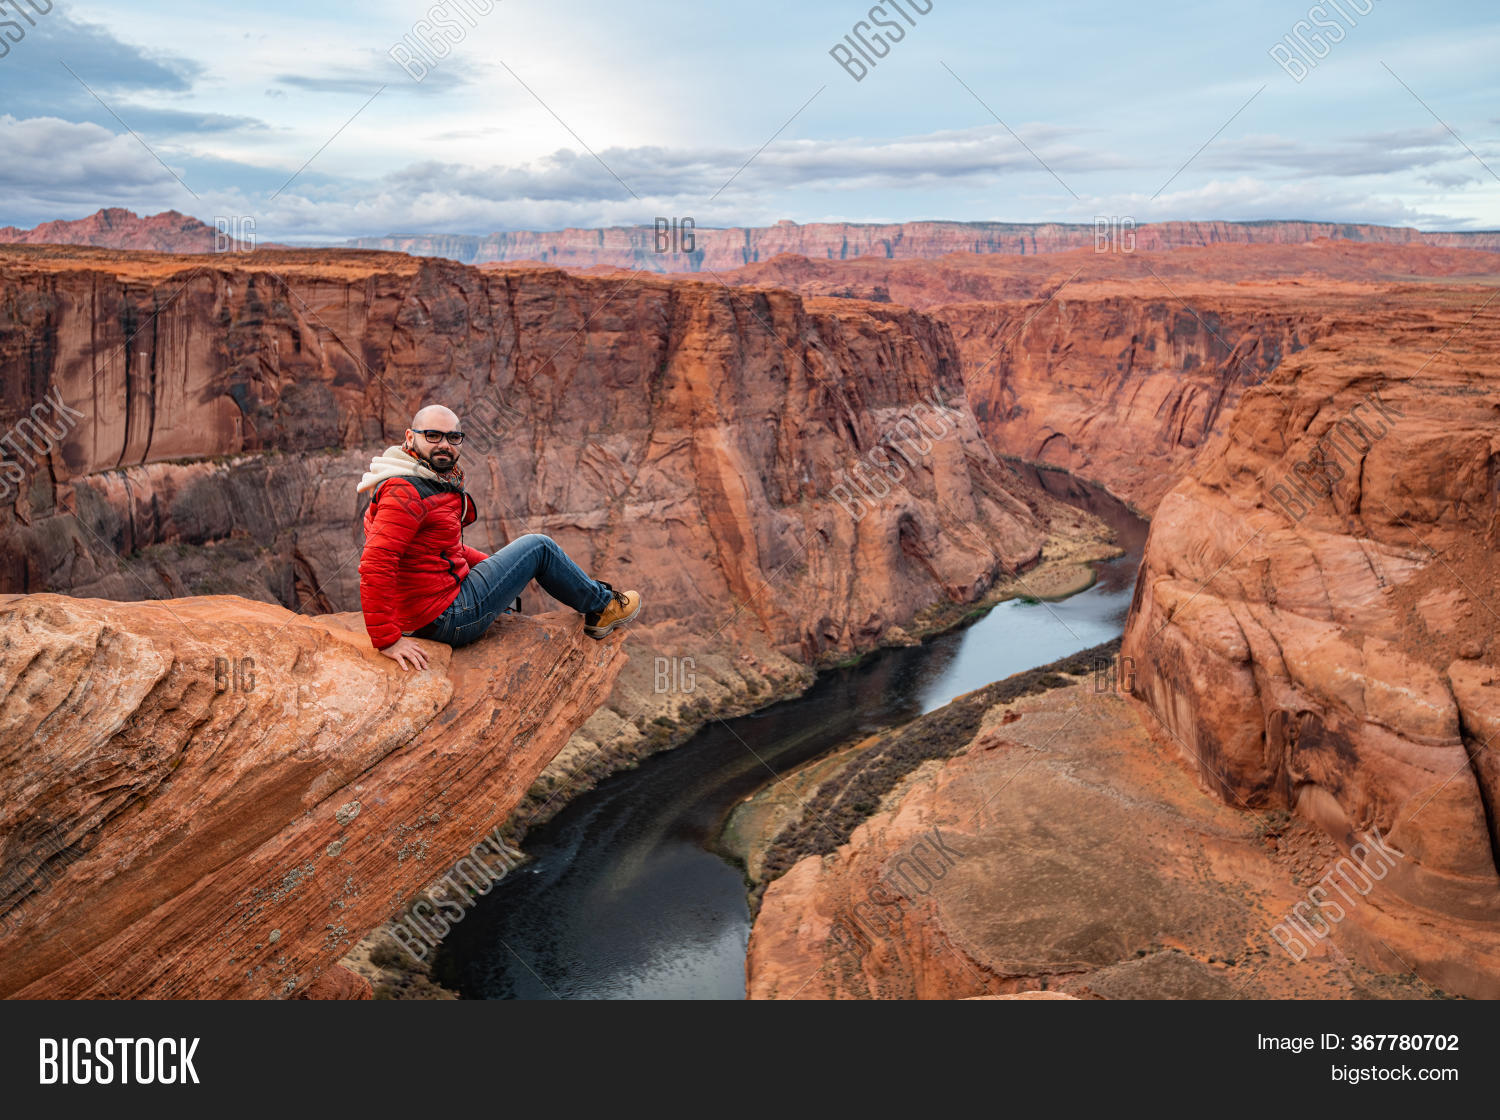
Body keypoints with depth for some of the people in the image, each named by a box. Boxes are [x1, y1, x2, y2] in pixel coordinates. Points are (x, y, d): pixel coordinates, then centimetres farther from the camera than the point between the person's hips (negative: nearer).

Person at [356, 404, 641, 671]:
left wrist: (496, 566, 20)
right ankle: (602, 606, 22)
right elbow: (375, 564, -31)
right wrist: (387, 640, -32)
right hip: (448, 618, -11)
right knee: (539, 547, 2)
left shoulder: (433, 482, 10)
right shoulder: (406, 493, -23)